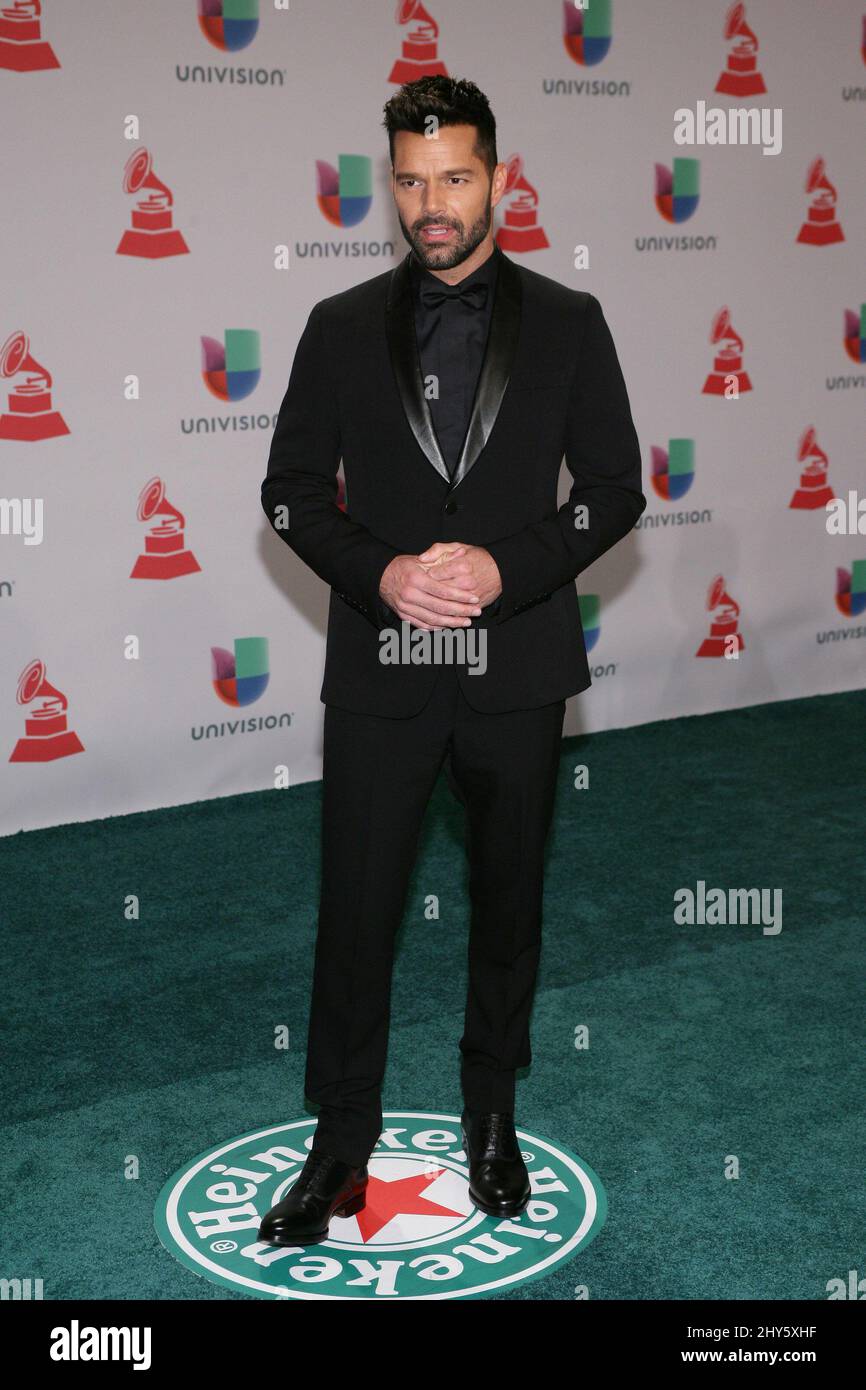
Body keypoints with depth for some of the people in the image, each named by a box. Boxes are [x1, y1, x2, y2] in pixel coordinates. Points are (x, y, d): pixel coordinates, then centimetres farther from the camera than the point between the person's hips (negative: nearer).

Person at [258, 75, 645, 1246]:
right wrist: (381, 572, -15)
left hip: (516, 672, 0)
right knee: (355, 911, 4)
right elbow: (292, 489, 3)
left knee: (508, 902, 14)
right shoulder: (342, 328, 3)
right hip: (378, 670, 0)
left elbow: (616, 487, 0)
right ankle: (340, 1150, 21)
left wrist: (508, 568, -16)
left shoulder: (567, 323, 2)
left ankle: (492, 1116, 35)